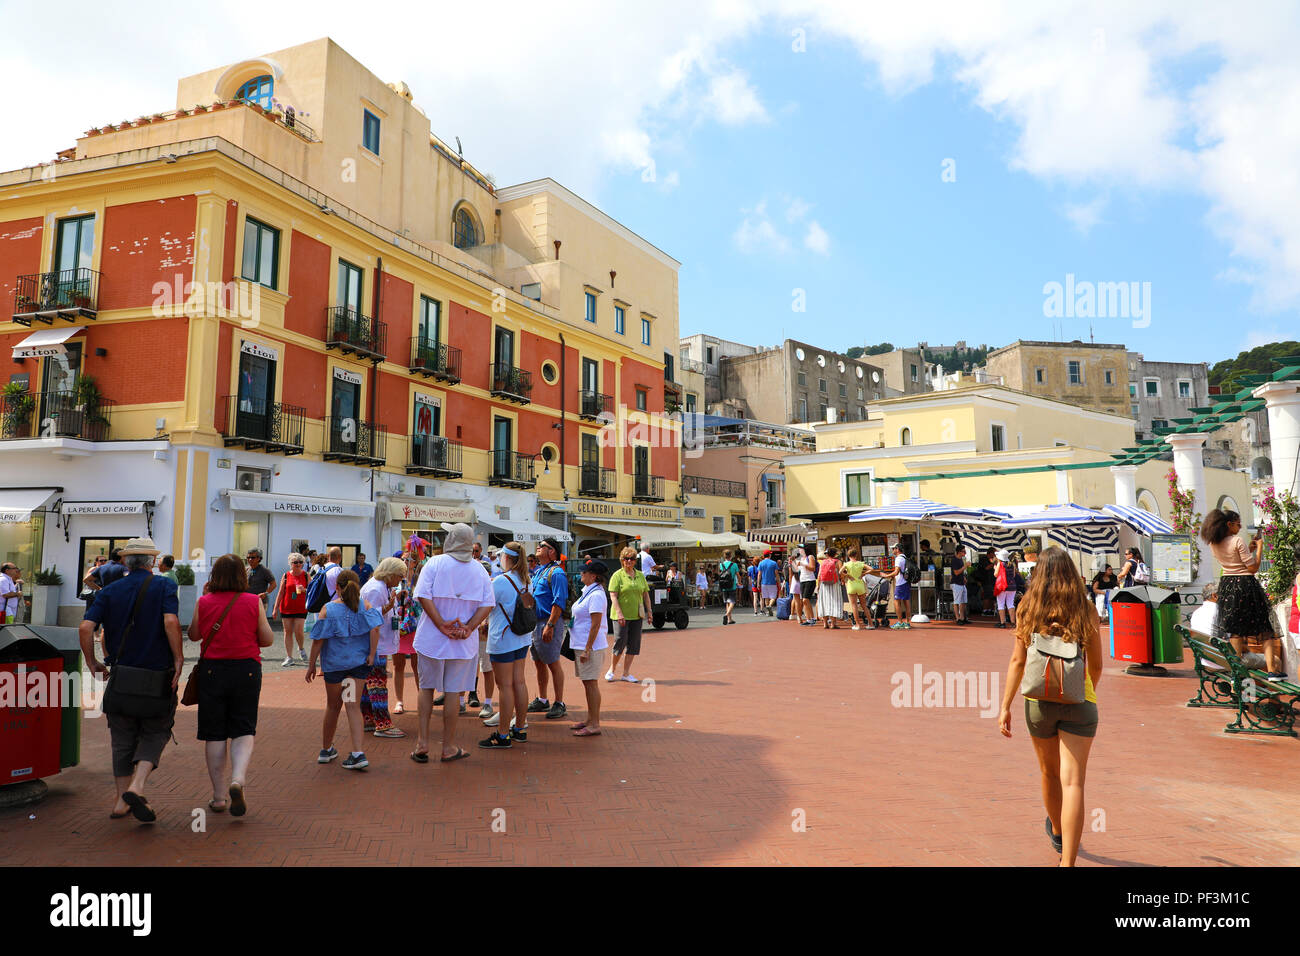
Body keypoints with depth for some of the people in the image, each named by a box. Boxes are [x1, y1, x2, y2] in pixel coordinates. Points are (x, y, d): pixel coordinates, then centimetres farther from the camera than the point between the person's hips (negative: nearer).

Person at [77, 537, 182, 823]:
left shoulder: (109, 591, 4)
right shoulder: (164, 586, -5)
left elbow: (85, 628, -7)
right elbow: (171, 622, -21)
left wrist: (92, 664, 4)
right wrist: (178, 658, -13)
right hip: (158, 673, -3)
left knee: (123, 737, 15)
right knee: (155, 732, 11)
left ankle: (122, 800, 20)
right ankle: (137, 786, -9)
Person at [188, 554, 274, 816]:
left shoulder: (203, 602, -3)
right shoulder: (254, 601, -4)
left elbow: (194, 635, 12)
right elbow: (268, 639, 0)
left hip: (212, 669, 1)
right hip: (246, 669, -1)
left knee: (214, 734, 10)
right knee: (243, 730, 9)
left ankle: (219, 796, 16)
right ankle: (238, 779, -14)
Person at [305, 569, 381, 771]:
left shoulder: (328, 609, -6)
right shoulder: (365, 606, -2)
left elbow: (318, 640, -6)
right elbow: (374, 629, -15)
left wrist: (311, 665, 2)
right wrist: (372, 654, -9)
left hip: (334, 663, -1)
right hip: (359, 662, 1)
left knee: (333, 706, 15)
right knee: (353, 706, 2)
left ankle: (326, 749, 32)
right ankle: (357, 753, -9)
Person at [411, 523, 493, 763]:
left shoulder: (435, 563, -6)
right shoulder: (480, 570, 2)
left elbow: (423, 596, -16)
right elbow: (487, 604, -4)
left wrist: (442, 625, -15)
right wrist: (468, 627, -9)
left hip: (431, 638, -1)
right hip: (463, 643, 1)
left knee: (426, 688, 15)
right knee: (453, 692, 8)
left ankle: (423, 742, 15)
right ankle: (449, 747, 15)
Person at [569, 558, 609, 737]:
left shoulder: (596, 595, -18)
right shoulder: (588, 592, 14)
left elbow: (596, 625, -21)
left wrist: (587, 649, -21)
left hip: (590, 647, -10)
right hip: (581, 645, 10)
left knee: (591, 683, -5)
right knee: (587, 683, 16)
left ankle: (595, 725, 1)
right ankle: (590, 719, 27)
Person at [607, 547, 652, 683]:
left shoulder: (640, 575, 11)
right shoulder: (617, 575, -5)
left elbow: (646, 594, 16)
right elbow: (613, 596, -10)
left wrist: (649, 611, 10)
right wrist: (619, 613, -19)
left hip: (637, 615, 5)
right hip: (621, 615, -5)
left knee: (634, 644, 5)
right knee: (621, 641, -4)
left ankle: (626, 674, 15)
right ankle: (612, 668, 20)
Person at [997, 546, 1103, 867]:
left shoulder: (1028, 608, -2)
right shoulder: (1086, 609, -2)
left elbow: (1018, 661, -6)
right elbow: (1096, 665, 6)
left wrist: (1005, 707, -2)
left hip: (1039, 701, 1)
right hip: (1079, 701, -1)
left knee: (1049, 772, 21)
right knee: (1072, 782, -3)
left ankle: (1057, 832, 45)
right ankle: (1067, 860, -10)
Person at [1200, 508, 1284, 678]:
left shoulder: (1213, 544, 5)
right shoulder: (1237, 541, -14)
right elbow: (1253, 568, -11)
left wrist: (1250, 549, 17)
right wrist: (1259, 547, -2)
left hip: (1226, 586, 6)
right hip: (1245, 585, -6)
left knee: (1234, 628, 9)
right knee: (1264, 627, 5)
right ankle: (1272, 669, 3)